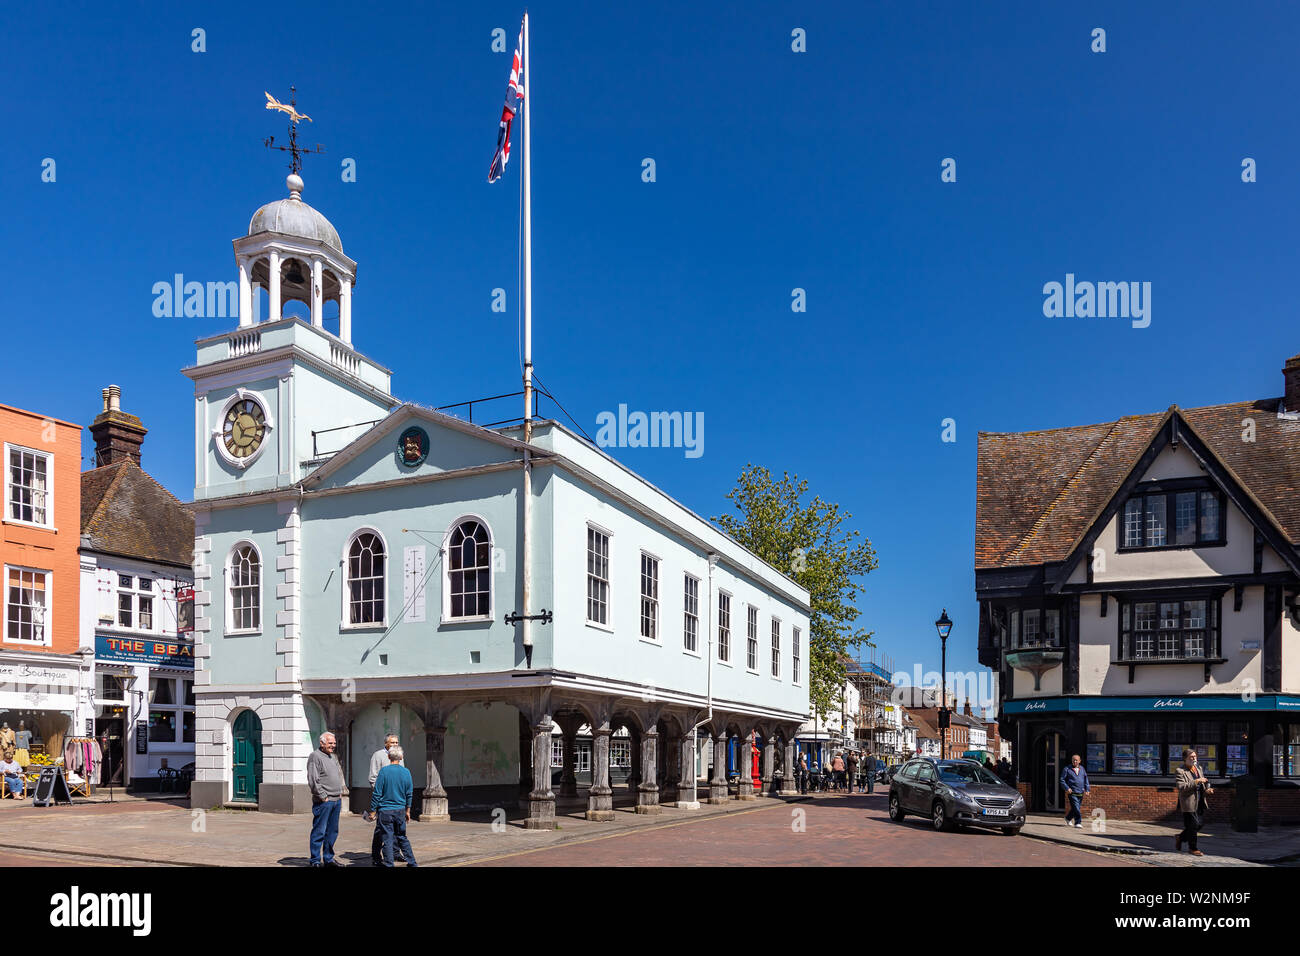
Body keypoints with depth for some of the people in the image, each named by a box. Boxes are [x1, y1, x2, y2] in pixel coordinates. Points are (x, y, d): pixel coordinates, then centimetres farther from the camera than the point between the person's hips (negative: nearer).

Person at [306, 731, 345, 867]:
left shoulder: (333, 757, 18)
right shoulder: (315, 756, -9)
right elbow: (313, 780, -15)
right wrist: (323, 797, -13)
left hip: (336, 800, 8)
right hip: (323, 802, -8)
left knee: (332, 831, 12)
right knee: (319, 831, -3)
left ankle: (328, 858, 20)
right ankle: (316, 860, 4)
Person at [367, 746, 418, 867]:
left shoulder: (384, 771, -10)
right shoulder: (406, 772, 1)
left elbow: (377, 793, -9)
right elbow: (409, 794, 8)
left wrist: (372, 810, -1)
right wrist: (407, 811, 18)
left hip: (385, 811, -4)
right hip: (400, 810, 4)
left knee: (387, 839, 3)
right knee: (402, 837, 16)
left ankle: (389, 864, 5)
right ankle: (412, 862, 19)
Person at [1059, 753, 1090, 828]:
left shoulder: (1082, 769, 13)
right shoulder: (1067, 769, -1)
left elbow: (1086, 780, 19)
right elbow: (1062, 780, -1)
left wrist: (1087, 789, 7)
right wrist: (1067, 788, -14)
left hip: (1080, 793, 5)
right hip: (1072, 793, -5)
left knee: (1077, 808, 12)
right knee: (1076, 808, -15)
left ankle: (1068, 818, 34)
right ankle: (1078, 823, -12)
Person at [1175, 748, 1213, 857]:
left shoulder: (1198, 768, 14)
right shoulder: (1180, 771, -12)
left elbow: (1203, 782, 25)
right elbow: (1181, 787, -21)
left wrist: (1207, 789, 3)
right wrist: (1196, 782, -25)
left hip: (1199, 802, 8)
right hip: (1189, 802, -8)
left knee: (1199, 824, 10)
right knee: (1193, 825, -3)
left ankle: (1180, 838, 29)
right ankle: (1193, 848, 12)